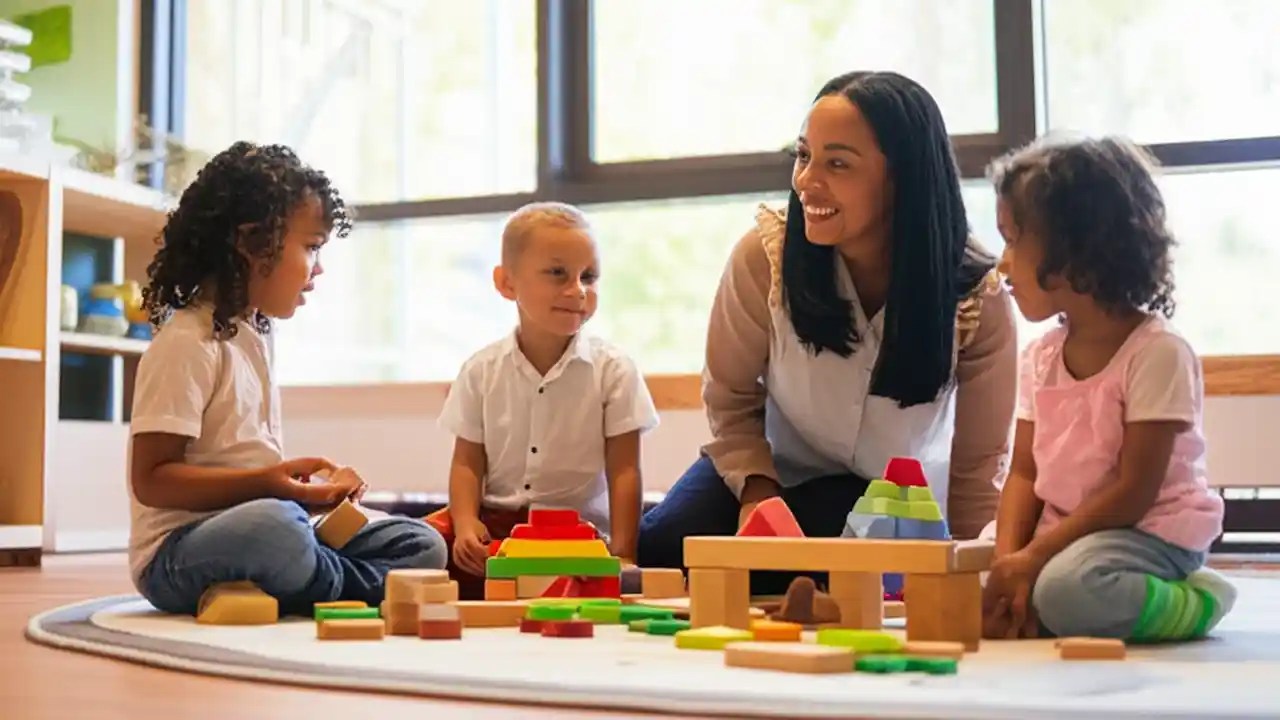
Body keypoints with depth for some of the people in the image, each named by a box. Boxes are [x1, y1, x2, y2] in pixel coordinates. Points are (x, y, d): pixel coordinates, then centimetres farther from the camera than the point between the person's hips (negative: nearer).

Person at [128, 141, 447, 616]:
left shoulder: (254, 337, 16)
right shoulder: (187, 343, -12)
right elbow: (151, 479, -16)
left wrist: (313, 487, 2)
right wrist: (267, 483, -24)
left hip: (262, 537, 8)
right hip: (178, 553, -8)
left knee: (422, 545, -1)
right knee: (273, 527, -41)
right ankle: (370, 589, -14)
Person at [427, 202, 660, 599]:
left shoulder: (613, 370, -3)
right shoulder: (482, 370, 3)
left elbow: (624, 470, -4)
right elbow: (467, 462, 4)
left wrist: (622, 554, -11)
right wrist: (466, 523, -14)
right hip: (493, 521, 3)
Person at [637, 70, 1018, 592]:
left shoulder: (978, 298, -23)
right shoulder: (766, 253, -22)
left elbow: (979, 465, -11)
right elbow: (730, 398, -8)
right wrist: (756, 491, -22)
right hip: (777, 467, 2)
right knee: (660, 546, -21)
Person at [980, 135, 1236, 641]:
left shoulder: (1157, 353, -17)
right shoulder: (1040, 356, 5)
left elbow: (1134, 491, -19)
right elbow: (1024, 473, 4)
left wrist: (1033, 557, -21)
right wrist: (1008, 557, -14)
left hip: (1150, 532, -6)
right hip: (1064, 531, 6)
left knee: (1067, 588, -35)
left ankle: (1194, 602, -10)